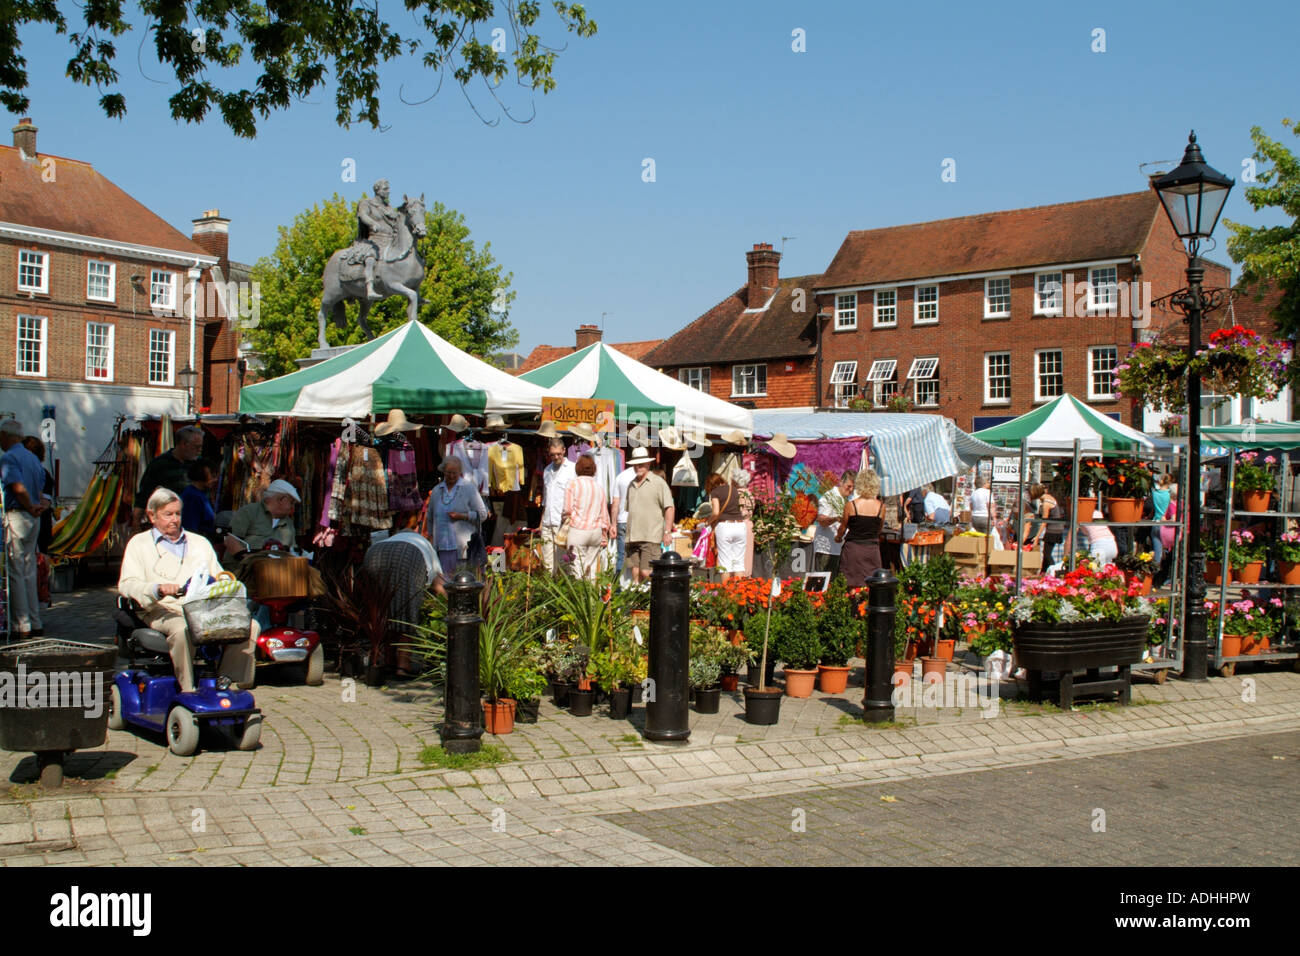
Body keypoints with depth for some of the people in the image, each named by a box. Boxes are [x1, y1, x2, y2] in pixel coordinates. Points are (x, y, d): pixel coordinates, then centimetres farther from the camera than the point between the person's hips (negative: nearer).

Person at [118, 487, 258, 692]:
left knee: (250, 626, -23)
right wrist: (158, 589, -20)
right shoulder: (139, 543, 15)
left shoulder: (200, 543, 29)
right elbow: (127, 584, 1)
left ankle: (232, 683, -24)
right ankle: (189, 691, -33)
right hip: (164, 610, -4)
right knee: (182, 630, -40)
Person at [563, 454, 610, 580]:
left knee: (577, 568, -4)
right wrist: (604, 538, 20)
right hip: (596, 531, 4)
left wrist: (563, 518, 14)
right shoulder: (599, 488, 10)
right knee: (592, 568, 9)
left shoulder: (573, 484, -3)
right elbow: (604, 515, 13)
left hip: (578, 531, -4)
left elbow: (568, 510, -8)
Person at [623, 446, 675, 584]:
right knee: (635, 573, 4)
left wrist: (667, 532, -13)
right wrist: (628, 534, 20)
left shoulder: (658, 483, -2)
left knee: (646, 573, -14)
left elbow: (669, 508, -6)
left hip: (651, 538, -6)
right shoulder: (631, 484, 18)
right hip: (633, 537, 6)